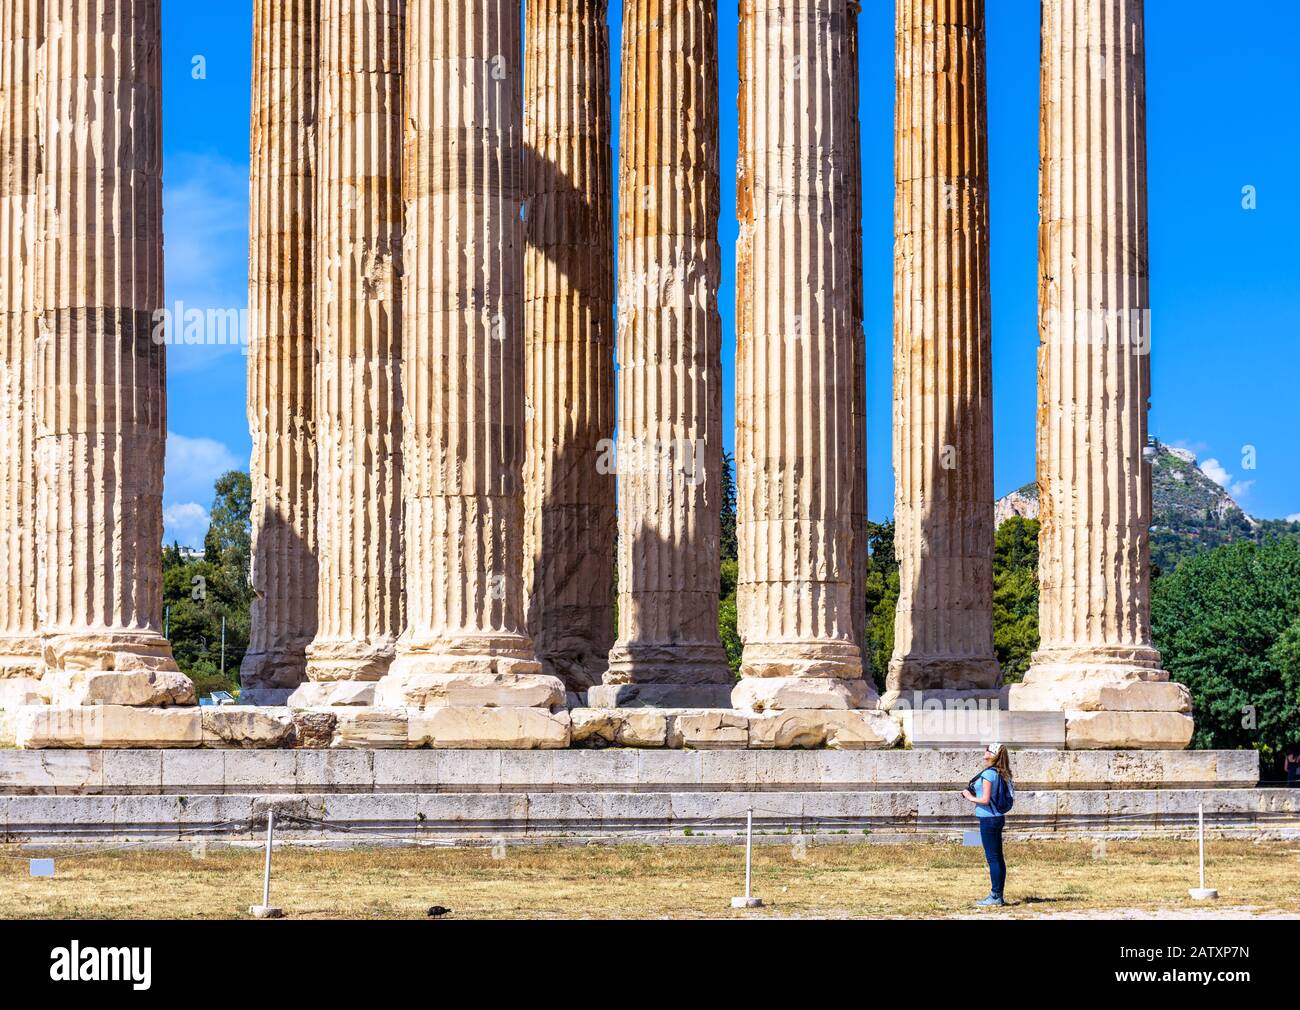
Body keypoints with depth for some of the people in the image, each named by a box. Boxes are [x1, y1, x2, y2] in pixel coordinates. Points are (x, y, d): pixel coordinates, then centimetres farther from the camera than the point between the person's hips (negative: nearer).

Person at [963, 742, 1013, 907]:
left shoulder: (988, 773, -17)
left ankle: (995, 896, -5)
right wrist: (974, 795, 12)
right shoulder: (1001, 774, 10)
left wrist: (970, 797, -5)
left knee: (992, 858, -6)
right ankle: (998, 895, 16)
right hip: (999, 818, 9)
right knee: (998, 857, 11)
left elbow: (985, 800, -21)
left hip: (989, 819, -9)